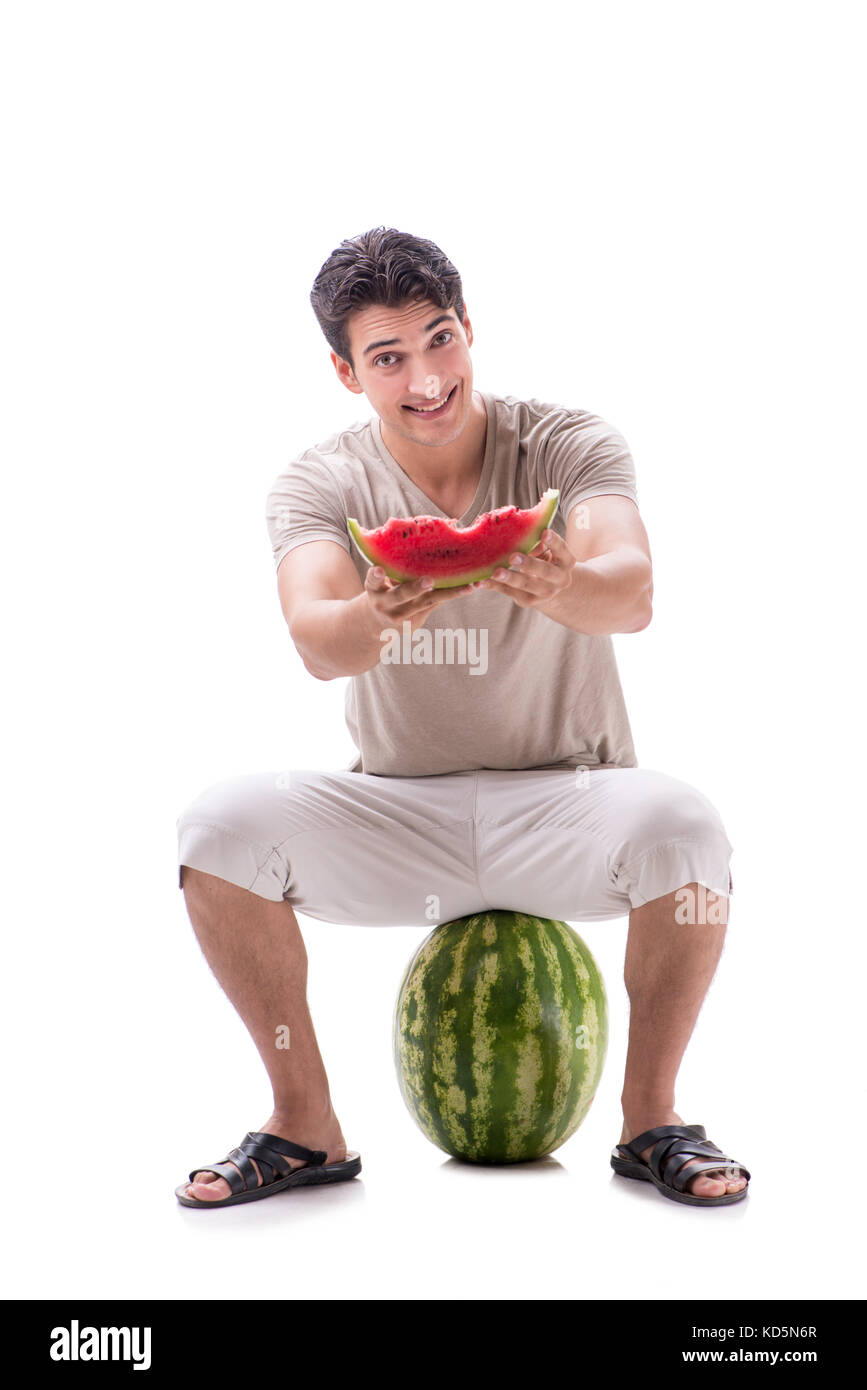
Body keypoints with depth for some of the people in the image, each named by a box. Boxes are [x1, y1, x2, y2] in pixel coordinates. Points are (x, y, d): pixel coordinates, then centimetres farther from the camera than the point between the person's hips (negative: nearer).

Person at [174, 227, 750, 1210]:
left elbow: (633, 593, -26)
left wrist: (561, 588, -50)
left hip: (564, 800, -1)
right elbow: (315, 641, -24)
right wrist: (377, 619, -48)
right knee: (220, 823, -24)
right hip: (397, 812, 1)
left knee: (681, 824, -34)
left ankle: (650, 1118, -8)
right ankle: (304, 1125, -5)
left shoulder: (568, 446, -6)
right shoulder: (320, 484, -4)